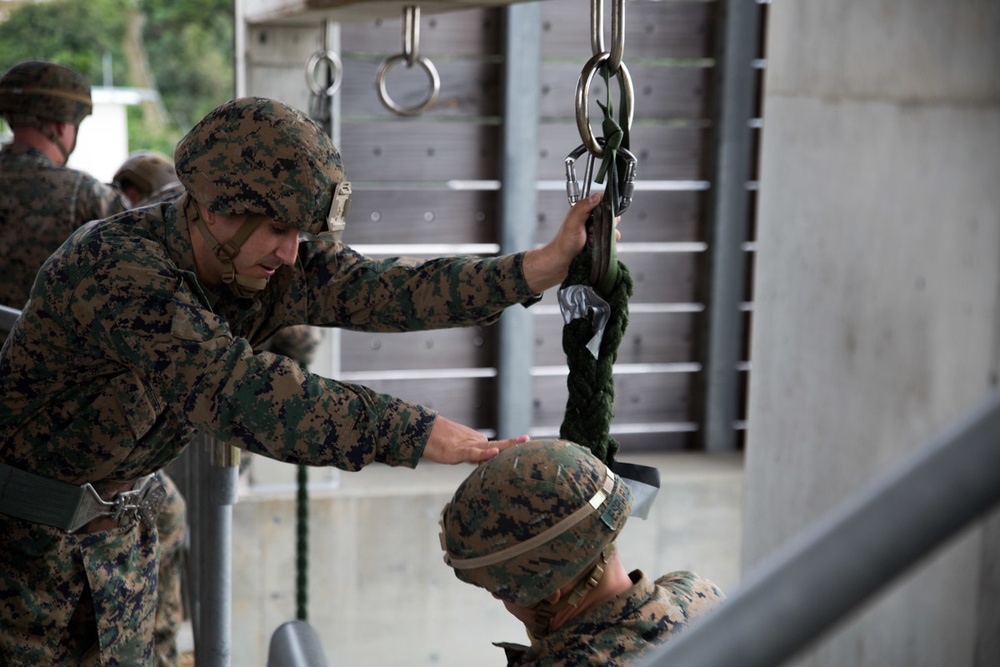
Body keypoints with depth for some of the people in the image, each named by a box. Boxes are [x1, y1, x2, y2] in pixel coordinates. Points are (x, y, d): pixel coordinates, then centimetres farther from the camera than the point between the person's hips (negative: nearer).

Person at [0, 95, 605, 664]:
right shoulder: (117, 265, -32)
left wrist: (540, 268, -32)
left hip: (119, 520, 6)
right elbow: (236, 389, -40)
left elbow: (379, 289, -21)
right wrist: (412, 433, -42)